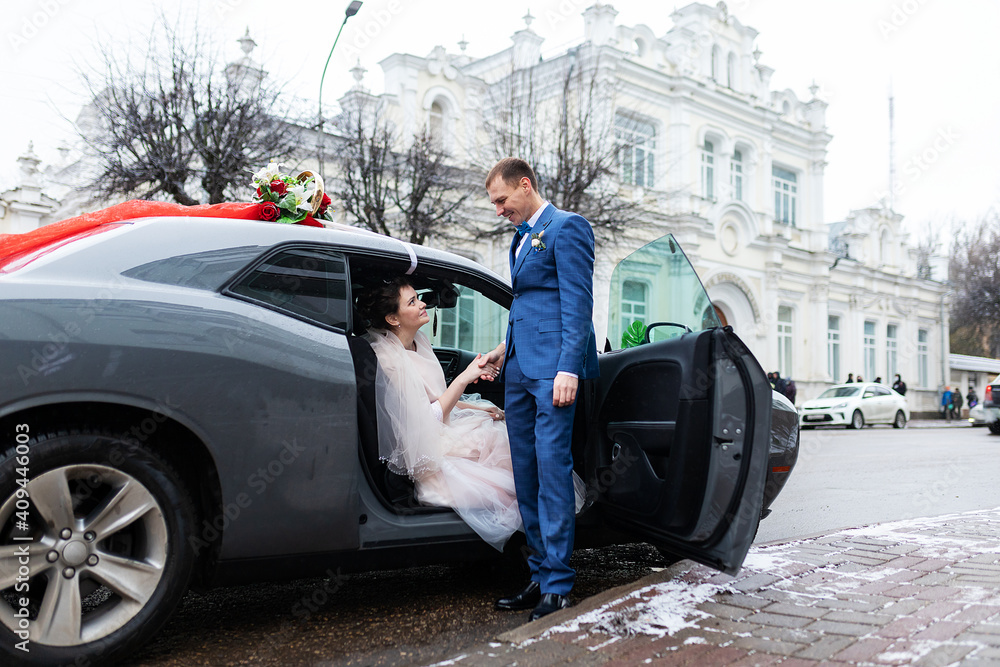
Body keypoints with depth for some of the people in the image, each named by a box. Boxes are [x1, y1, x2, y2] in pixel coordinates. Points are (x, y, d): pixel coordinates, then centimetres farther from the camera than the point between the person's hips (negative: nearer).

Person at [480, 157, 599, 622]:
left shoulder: (567, 227, -4)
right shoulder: (521, 237, 23)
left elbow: (577, 303, -12)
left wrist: (568, 369, -19)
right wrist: (505, 349, 22)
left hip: (552, 366, -9)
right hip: (520, 369, 9)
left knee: (552, 469, -9)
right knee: (526, 474, 9)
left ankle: (558, 585, -1)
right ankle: (540, 576, 17)